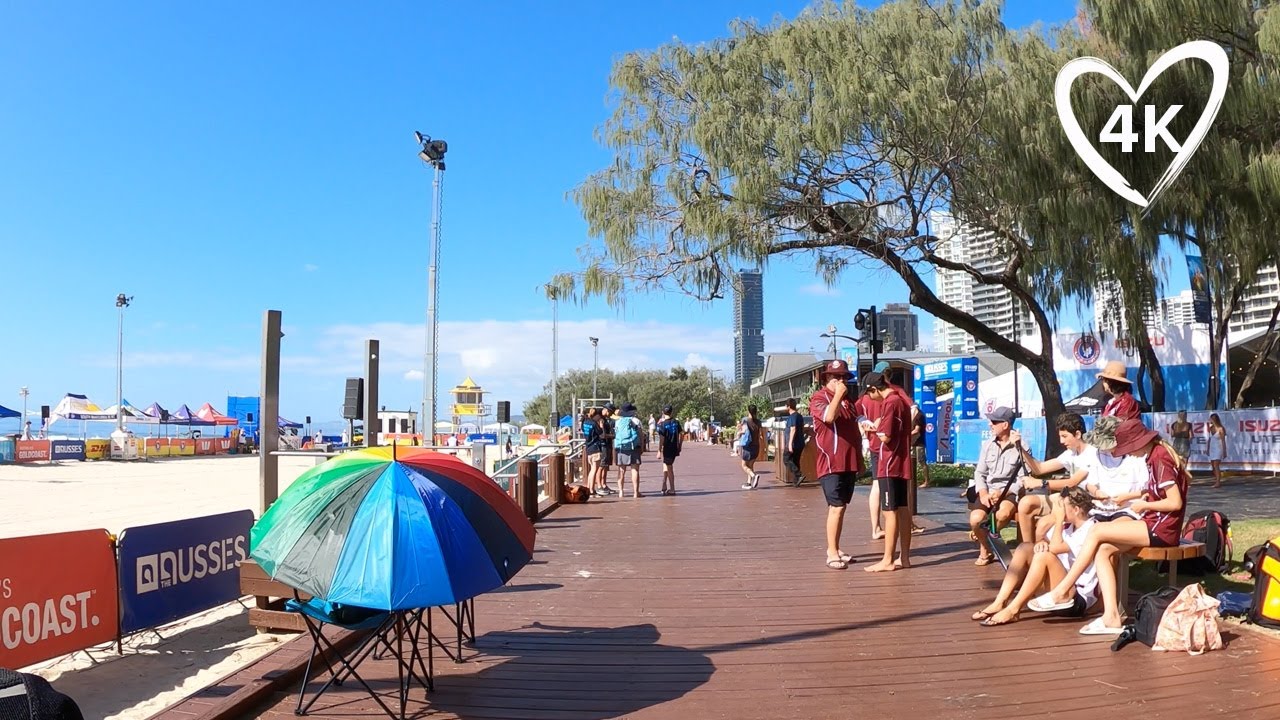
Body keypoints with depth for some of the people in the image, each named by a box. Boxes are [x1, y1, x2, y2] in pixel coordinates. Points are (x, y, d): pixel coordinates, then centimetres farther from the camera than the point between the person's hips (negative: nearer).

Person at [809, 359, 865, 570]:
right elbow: (829, 417, -28)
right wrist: (837, 395, -20)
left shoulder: (846, 400, 18)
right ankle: (832, 553, -9)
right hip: (831, 463, -8)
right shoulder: (819, 398, -5)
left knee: (840, 507, 12)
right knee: (836, 507, -12)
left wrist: (860, 459, 23)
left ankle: (835, 549, 20)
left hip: (849, 463, 8)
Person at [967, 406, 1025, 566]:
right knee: (975, 519, -23)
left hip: (1010, 492, -3)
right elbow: (979, 473, 8)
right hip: (988, 491, 4)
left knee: (1003, 514, -37)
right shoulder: (988, 446, 9)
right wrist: (983, 494, -10)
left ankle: (980, 534, -4)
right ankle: (985, 551, 6)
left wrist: (1002, 493, -20)